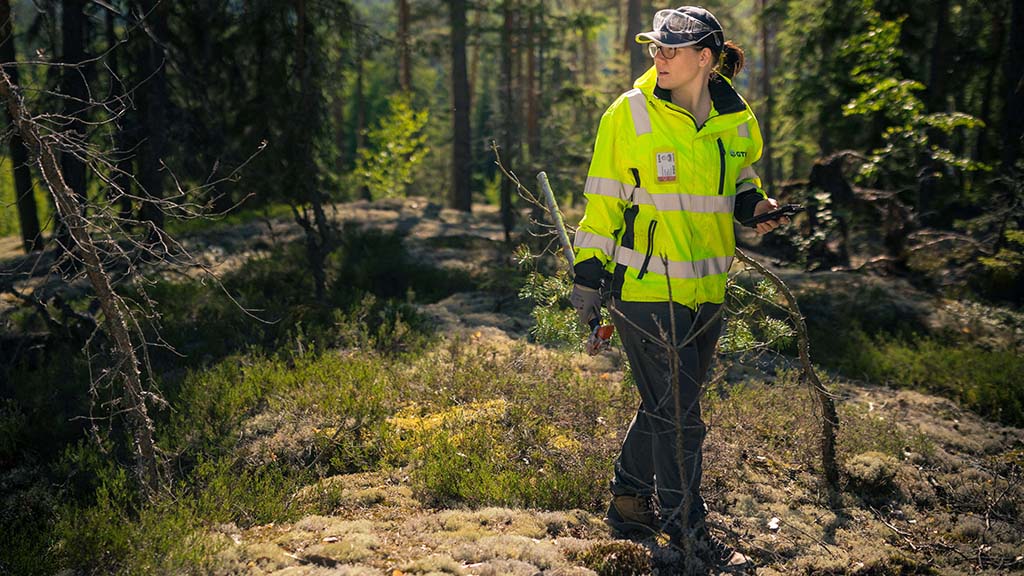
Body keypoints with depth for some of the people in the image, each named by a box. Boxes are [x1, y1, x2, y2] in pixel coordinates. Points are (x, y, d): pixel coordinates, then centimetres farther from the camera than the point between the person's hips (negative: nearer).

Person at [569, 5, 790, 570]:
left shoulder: (736, 119, 4)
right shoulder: (630, 113, -7)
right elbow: (602, 197, -3)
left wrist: (756, 205, 1)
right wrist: (589, 272, -5)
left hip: (705, 287, 5)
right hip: (645, 286, -5)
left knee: (664, 402, 16)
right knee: (678, 412, -2)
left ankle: (629, 502, 34)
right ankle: (686, 527, 15)